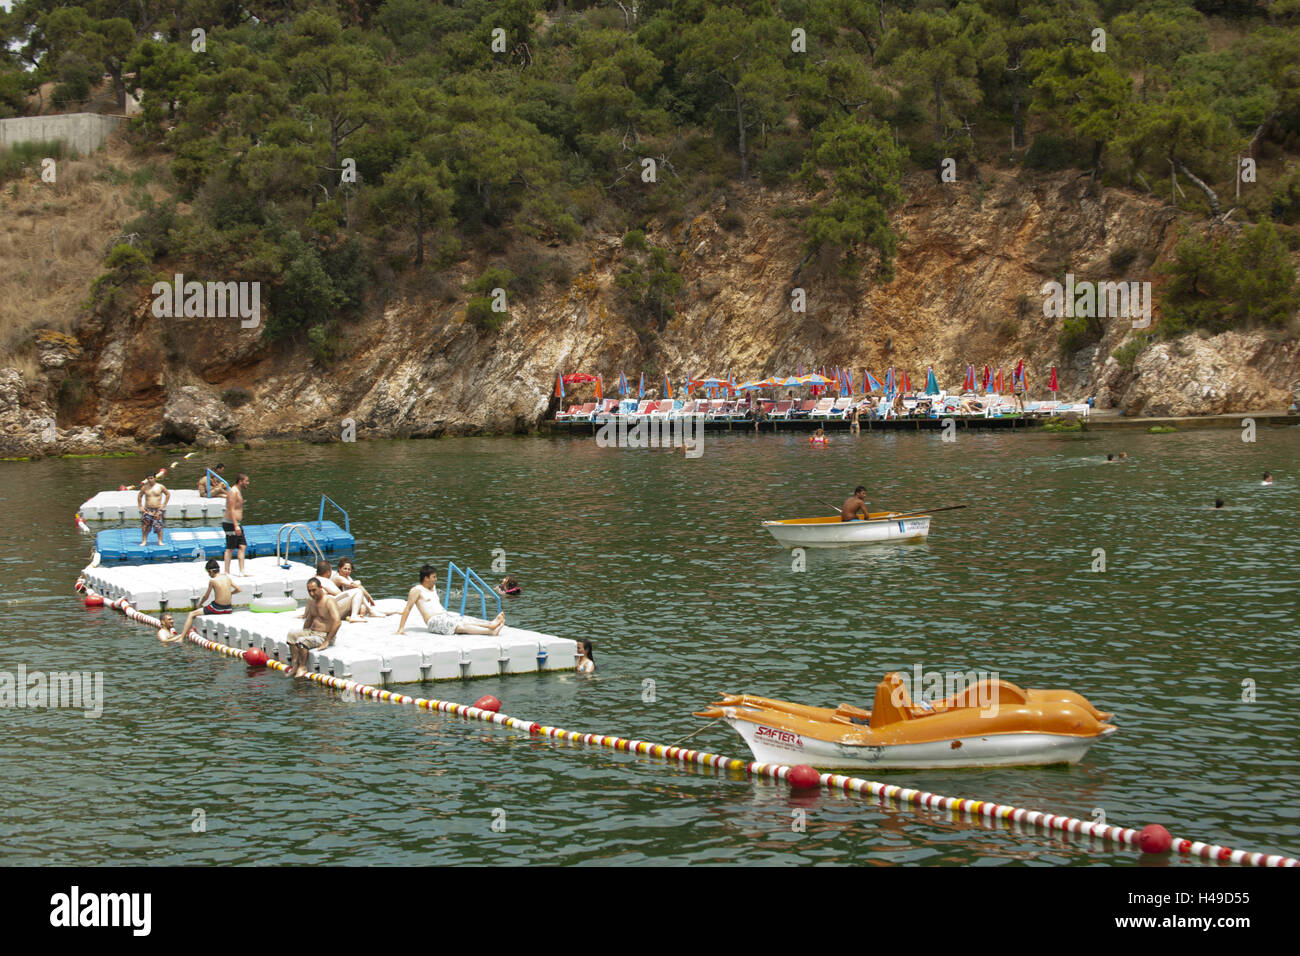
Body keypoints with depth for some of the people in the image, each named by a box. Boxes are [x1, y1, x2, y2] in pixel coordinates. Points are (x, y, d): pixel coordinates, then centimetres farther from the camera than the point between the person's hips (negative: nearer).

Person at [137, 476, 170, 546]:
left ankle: (160, 541, 6)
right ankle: (144, 541, 4)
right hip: (147, 510, 1)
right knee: (145, 527, -5)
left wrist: (164, 505, 2)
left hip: (158, 510, -1)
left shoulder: (160, 487, -1)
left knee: (159, 527, -3)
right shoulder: (144, 487, 2)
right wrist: (140, 506, 9)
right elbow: (139, 496, 17)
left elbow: (168, 494, 10)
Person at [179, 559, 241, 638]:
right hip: (228, 609, 6)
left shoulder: (212, 580, -12)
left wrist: (200, 604, 17)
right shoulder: (227, 577, 2)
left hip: (217, 609, -6)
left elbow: (206, 597, -1)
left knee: (191, 614, 6)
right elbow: (238, 589, 8)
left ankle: (182, 637, 2)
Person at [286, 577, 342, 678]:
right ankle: (294, 665, -13)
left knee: (301, 641, -28)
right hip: (311, 632, 9)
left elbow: (337, 622, -27)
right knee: (292, 634, -10)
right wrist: (302, 633, 13)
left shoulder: (329, 602, -17)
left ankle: (302, 667, -12)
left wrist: (326, 642, -26)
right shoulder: (312, 601, 11)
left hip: (324, 635, -9)